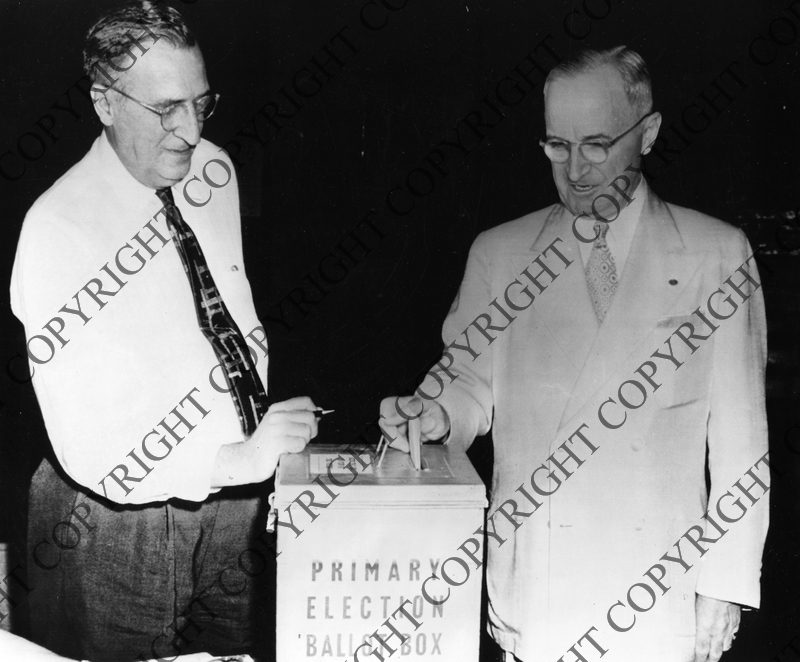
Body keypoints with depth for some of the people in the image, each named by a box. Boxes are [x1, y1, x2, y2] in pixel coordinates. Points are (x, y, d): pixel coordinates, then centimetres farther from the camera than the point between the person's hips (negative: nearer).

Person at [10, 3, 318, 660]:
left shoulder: (215, 171, -2)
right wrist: (238, 460, -31)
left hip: (237, 498, 6)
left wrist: (262, 441, 4)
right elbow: (87, 448, -25)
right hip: (124, 522, -5)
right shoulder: (57, 229, -22)